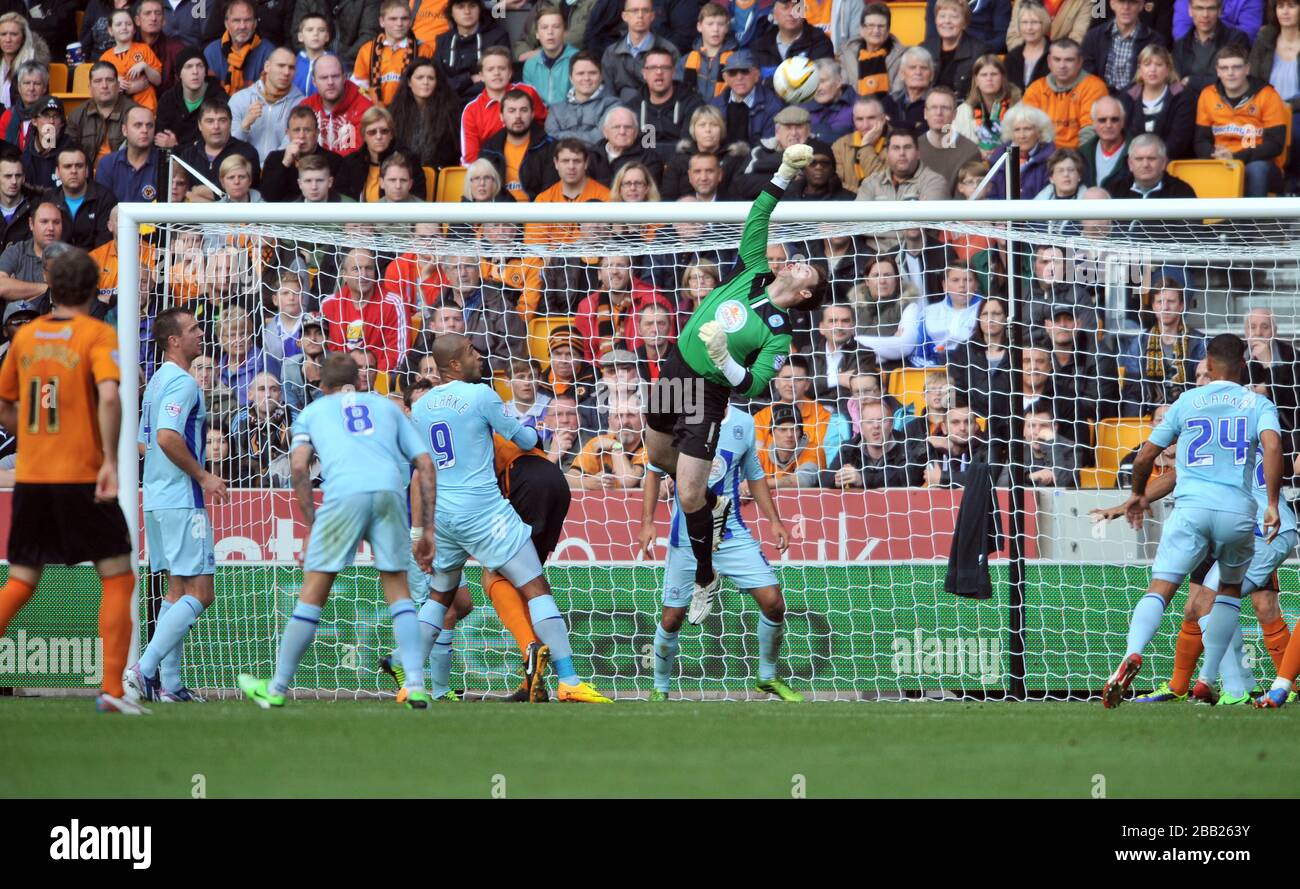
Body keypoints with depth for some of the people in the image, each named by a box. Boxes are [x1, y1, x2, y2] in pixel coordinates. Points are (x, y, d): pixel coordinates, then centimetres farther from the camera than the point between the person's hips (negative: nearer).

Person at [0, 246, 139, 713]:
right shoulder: (97, 334, -6)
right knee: (117, 578, 5)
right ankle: (112, 689, -3)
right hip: (81, 477, -5)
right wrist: (110, 460, -20)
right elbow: (108, 395, -23)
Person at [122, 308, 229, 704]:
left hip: (156, 499, 10)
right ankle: (144, 668, -18)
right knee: (200, 592, -10)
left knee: (178, 589, 13)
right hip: (181, 501, -10)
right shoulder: (182, 382, -14)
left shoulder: (158, 381, 17)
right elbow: (168, 437, -26)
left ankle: (170, 683, 10)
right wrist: (203, 476, -16)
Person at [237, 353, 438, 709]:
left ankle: (276, 689, 13)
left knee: (313, 590, 5)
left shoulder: (313, 411, 26)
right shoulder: (387, 406, 31)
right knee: (397, 587, 13)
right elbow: (425, 464, 21)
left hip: (344, 493, -2)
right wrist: (428, 529, 21)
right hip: (390, 489, 2)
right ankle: (416, 686, 1)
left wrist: (312, 528, 13)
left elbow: (299, 467, 9)